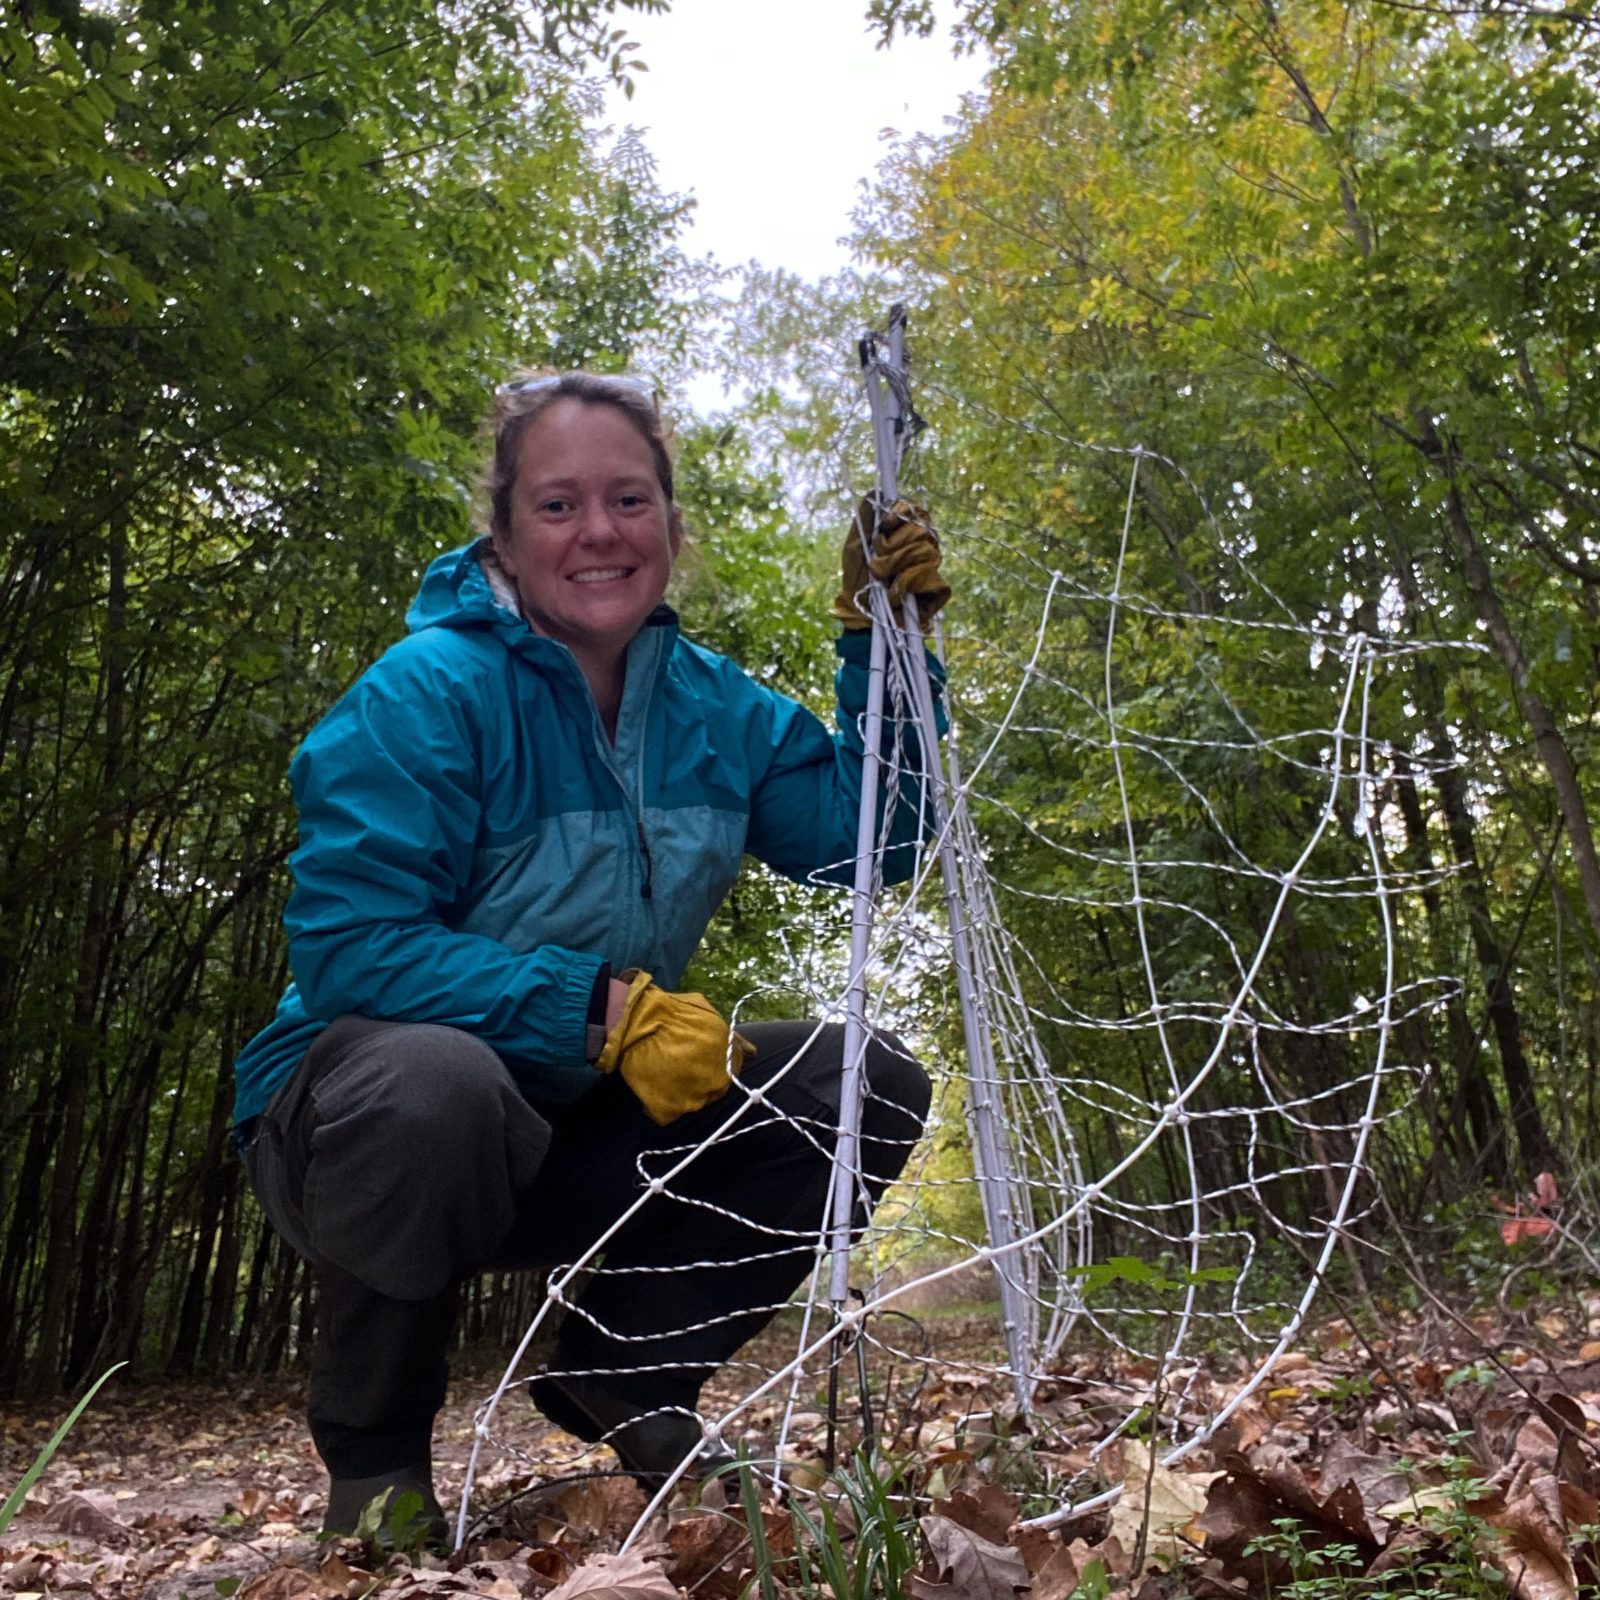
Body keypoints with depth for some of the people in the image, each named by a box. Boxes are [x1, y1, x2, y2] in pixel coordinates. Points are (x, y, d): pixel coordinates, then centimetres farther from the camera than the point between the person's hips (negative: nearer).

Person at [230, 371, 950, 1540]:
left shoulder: (715, 707, -1)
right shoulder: (429, 691, -18)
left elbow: (872, 842, -3)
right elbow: (350, 949, -24)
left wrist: (885, 644, -11)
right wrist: (600, 1009, -31)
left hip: (580, 1145, 5)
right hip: (367, 1125, -4)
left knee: (867, 1087, -9)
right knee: (432, 1077, -40)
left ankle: (627, 1369, 7)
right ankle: (373, 1447, -7)